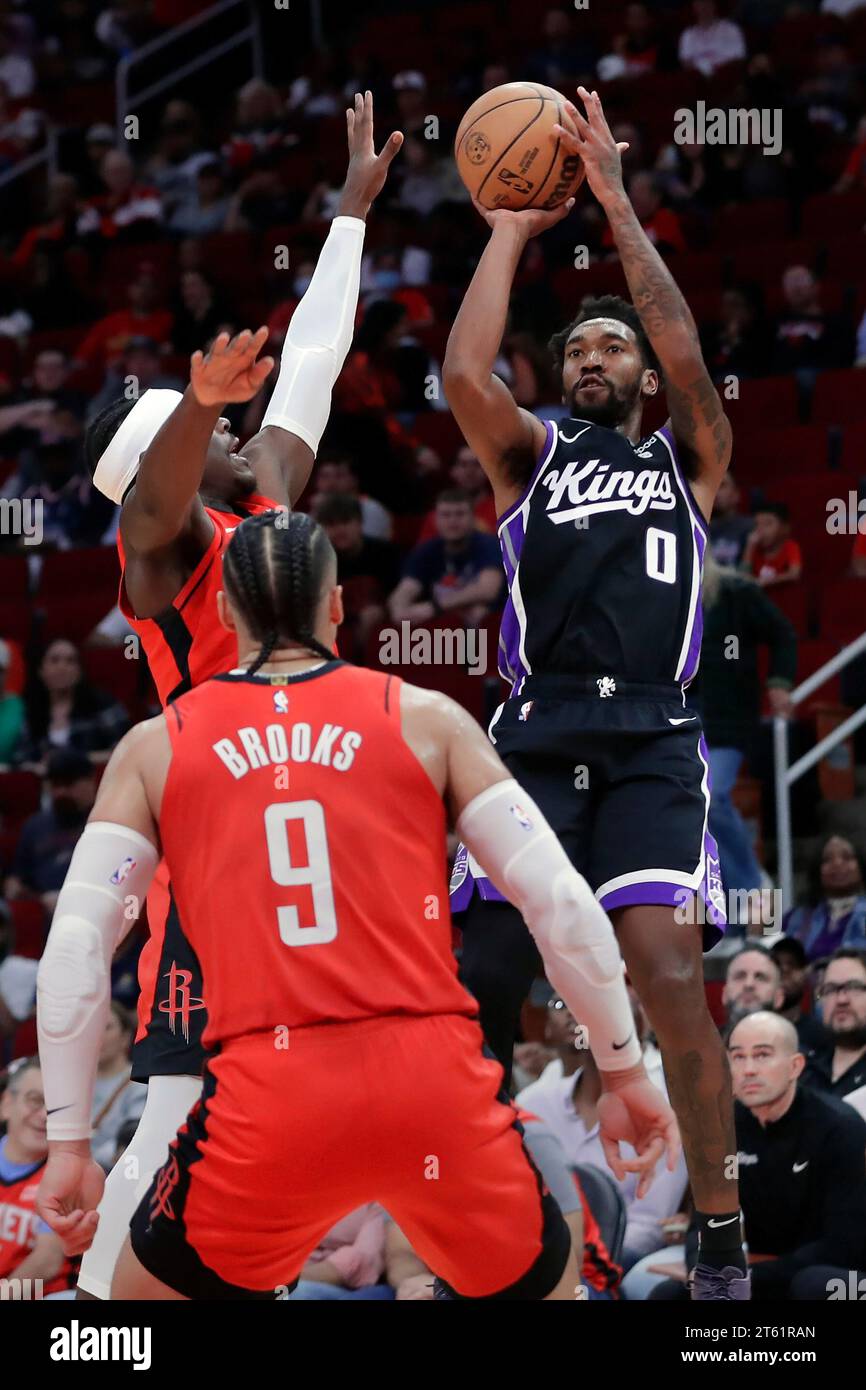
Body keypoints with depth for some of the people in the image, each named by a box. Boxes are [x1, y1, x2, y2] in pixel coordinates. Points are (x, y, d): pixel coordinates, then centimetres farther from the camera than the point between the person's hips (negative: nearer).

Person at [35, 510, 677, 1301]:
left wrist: (70, 1144, 9)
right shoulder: (427, 721, 9)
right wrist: (625, 1070, 14)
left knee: (143, 1294, 22)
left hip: (265, 1100, 0)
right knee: (543, 1287, 23)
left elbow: (74, 950, 5)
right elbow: (563, 902, 5)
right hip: (436, 1085, 0)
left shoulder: (156, 748, 11)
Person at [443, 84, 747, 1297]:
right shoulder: (532, 457, 21)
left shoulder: (688, 460, 19)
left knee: (670, 978, -18)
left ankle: (722, 1241, -10)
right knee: (481, 990, -7)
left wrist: (615, 203, 3)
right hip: (538, 734, 2)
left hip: (650, 742, -2)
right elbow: (465, 372, 3)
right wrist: (513, 229, 10)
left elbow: (687, 354, 1)